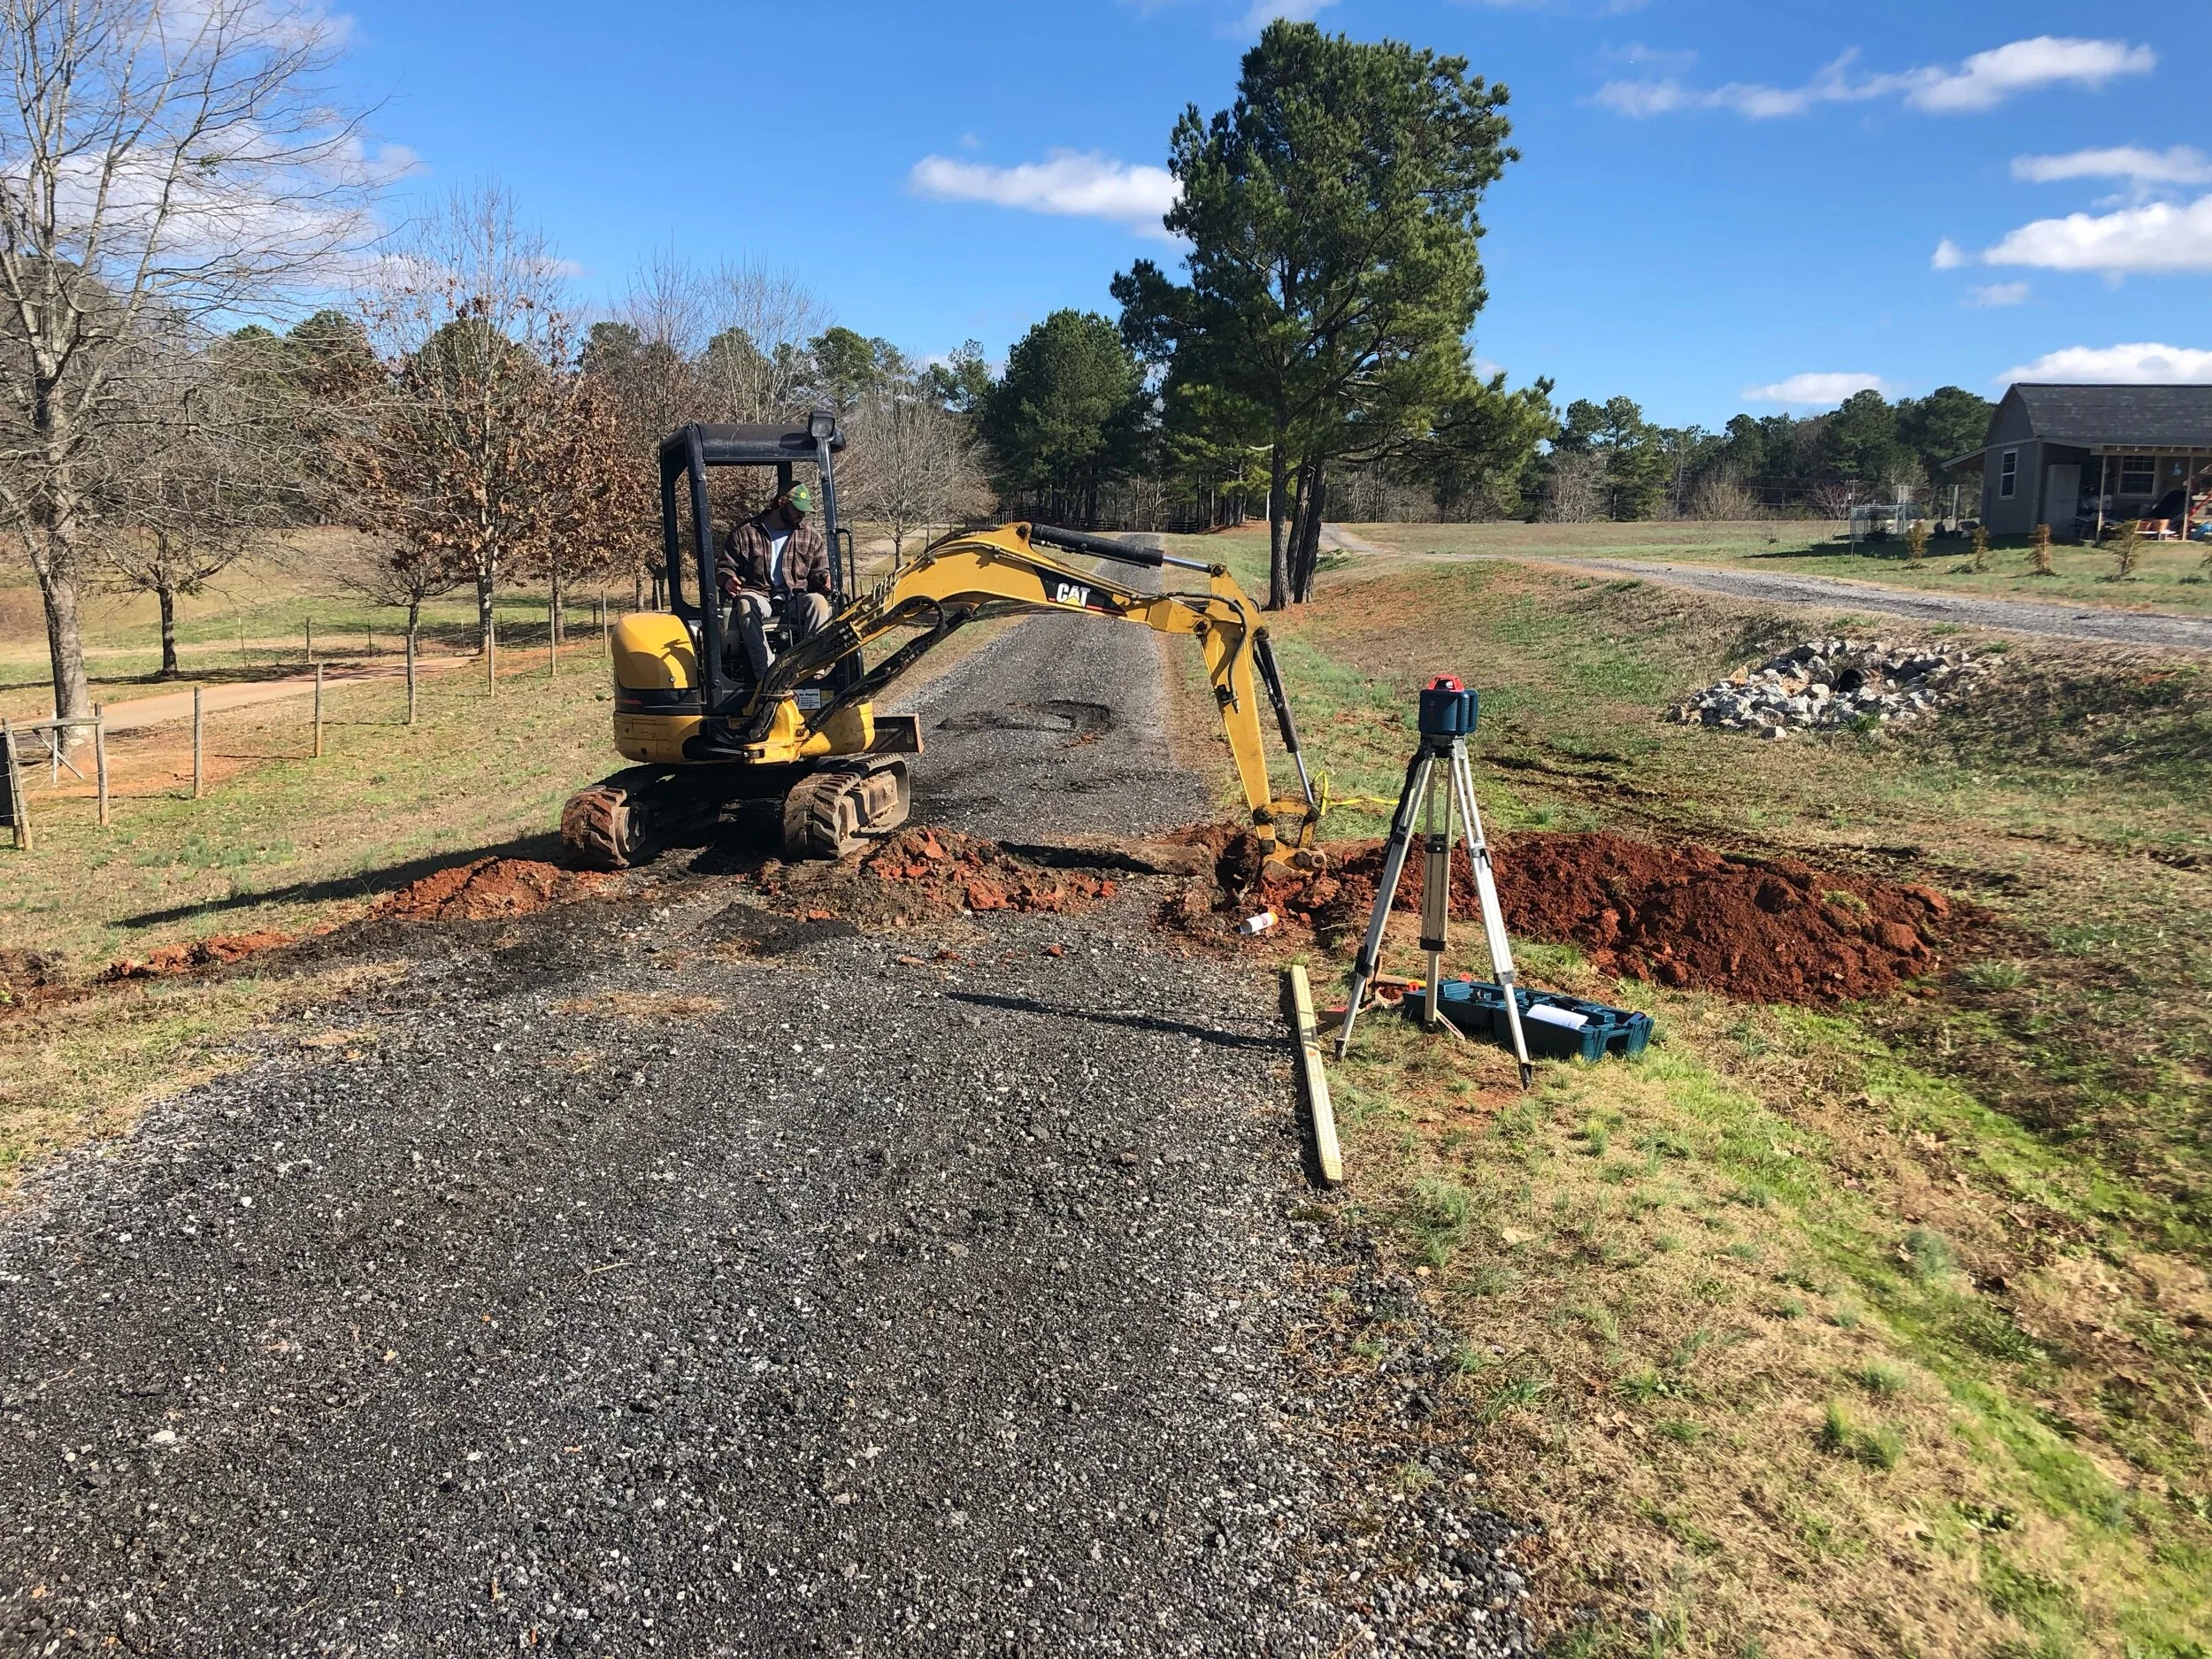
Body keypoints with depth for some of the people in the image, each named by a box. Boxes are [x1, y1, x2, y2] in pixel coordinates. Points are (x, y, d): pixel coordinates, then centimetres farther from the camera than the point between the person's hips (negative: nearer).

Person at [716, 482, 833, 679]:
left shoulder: (812, 537, 14)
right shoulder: (745, 533, 8)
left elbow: (819, 572, 16)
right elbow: (723, 567, 10)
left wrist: (824, 579, -10)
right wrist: (728, 580, -16)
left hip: (796, 599, 1)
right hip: (759, 596, -1)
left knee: (818, 601, -33)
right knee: (746, 605, -37)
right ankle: (766, 673, -47)